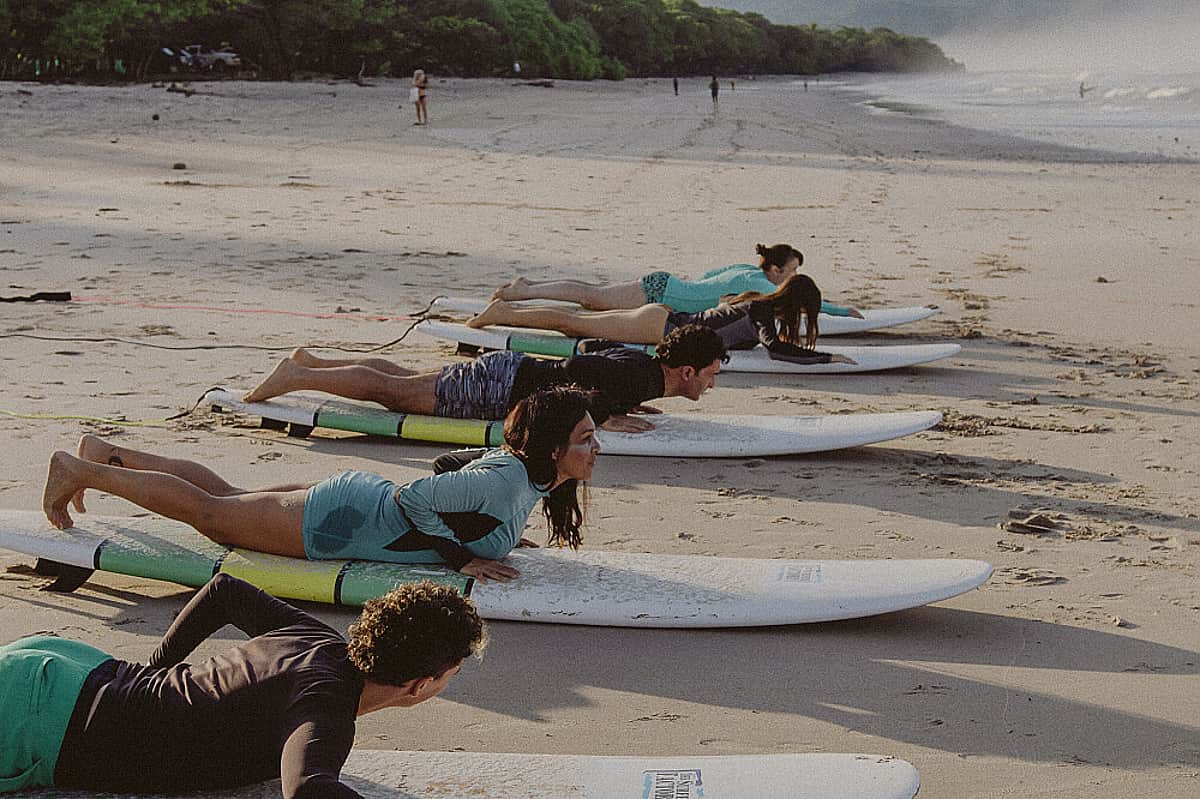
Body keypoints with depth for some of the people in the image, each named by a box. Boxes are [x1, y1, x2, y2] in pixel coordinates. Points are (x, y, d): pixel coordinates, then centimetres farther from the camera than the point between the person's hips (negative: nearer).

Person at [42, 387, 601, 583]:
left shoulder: (517, 465, 1)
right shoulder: (507, 483, -29)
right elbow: (413, 496, -33)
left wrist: (496, 533, 11)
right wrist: (462, 558, -25)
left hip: (355, 496, 8)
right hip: (337, 524, -8)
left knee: (224, 495, 21)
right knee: (206, 510, 5)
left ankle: (106, 453, 33)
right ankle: (79, 471, 16)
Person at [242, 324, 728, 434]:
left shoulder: (640, 361, 5)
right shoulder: (639, 378, -24)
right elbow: (574, 371, -34)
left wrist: (622, 400, 16)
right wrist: (600, 416, -23)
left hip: (507, 370, 9)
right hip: (500, 389, -9)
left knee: (401, 378, 20)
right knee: (390, 389, -2)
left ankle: (310, 362, 28)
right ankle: (297, 376, 3)